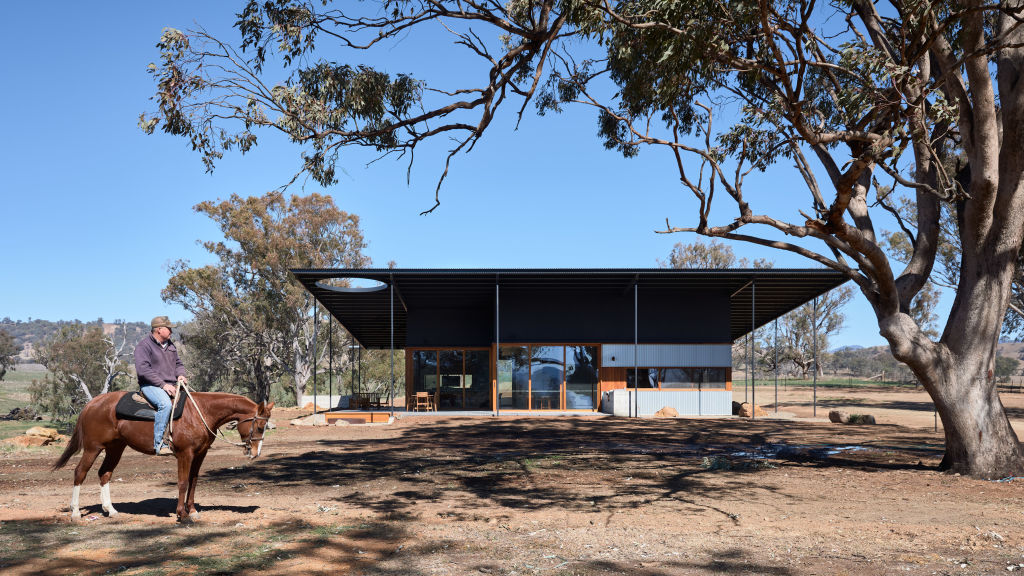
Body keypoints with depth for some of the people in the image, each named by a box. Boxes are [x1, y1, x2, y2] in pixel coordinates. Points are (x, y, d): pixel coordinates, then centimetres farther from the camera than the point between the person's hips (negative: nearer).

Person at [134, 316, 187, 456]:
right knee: (166, 404, -36)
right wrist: (163, 385, -22)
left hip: (171, 385, 8)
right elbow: (143, 369, -17)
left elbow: (178, 363, 28)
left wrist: (180, 375, 3)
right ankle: (158, 444, -34)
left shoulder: (170, 345, 19)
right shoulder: (144, 346, -6)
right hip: (151, 386, -8)